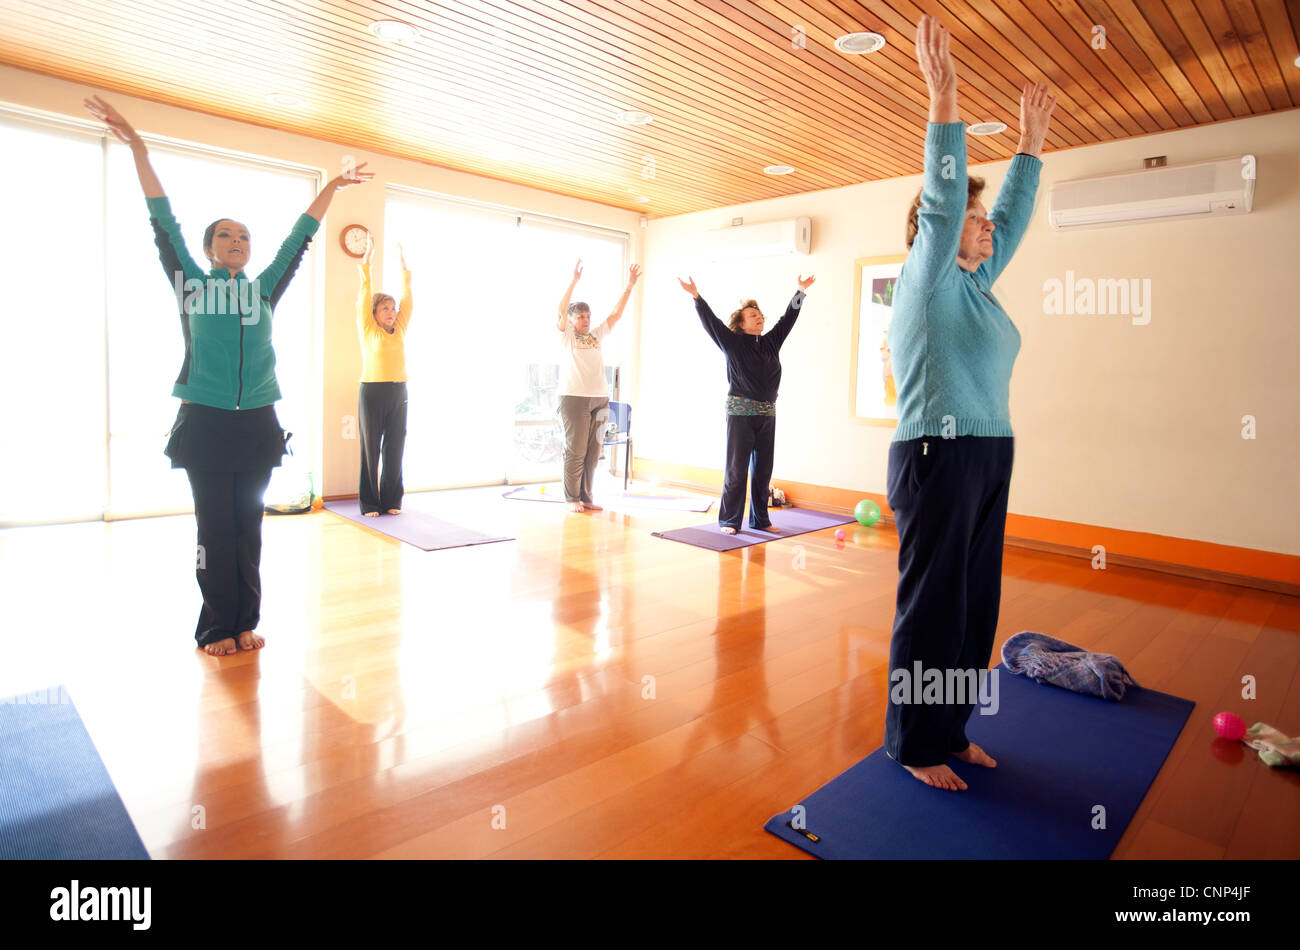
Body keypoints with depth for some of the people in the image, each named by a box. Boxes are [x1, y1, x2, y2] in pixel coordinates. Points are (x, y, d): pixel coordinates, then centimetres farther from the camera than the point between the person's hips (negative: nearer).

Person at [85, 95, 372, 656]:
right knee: (215, 526, 1)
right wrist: (138, 149, 1)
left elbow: (298, 240, 15)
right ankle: (217, 627, 10)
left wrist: (331, 189, 17)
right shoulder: (191, 283, 8)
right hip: (205, 421, -2)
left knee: (248, 526, 6)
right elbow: (163, 223, 5)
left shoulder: (264, 289, 13)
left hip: (257, 421, 2)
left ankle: (246, 623, 14)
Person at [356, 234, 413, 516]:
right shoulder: (368, 330, 3)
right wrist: (368, 257, 0)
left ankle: (392, 500, 13)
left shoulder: (400, 329, 12)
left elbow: (407, 294, 14)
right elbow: (365, 294, -1)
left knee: (395, 447, 5)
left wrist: (403, 260, 14)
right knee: (371, 447, 1)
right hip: (373, 392, -4)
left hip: (398, 393, 4)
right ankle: (370, 502, 6)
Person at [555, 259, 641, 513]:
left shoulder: (597, 335, 15)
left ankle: (586, 497, 16)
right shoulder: (567, 336, 3)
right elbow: (561, 310, -12)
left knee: (593, 452, 7)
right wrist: (574, 281, -20)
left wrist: (629, 287, 2)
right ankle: (572, 498, 6)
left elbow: (616, 314, 11)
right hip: (574, 397, -5)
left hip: (600, 398, 5)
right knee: (575, 451, -4)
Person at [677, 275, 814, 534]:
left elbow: (788, 318, 24)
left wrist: (801, 291, 29)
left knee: (763, 470, 9)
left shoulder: (771, 342, 14)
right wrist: (696, 296, -16)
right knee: (736, 469, -3)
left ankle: (760, 520, 18)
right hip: (740, 414, -5)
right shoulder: (733, 343, 0)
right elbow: (710, 321, -7)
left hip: (767, 414, 6)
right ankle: (729, 521, 4)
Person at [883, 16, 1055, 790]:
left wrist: (1032, 144, 26)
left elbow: (1015, 217, 25)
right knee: (933, 608, 0)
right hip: (938, 461, -9)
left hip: (988, 458, 9)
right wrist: (944, 103, -23)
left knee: (976, 603, 14)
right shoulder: (928, 282, -6)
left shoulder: (975, 285, 16)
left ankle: (951, 729, 29)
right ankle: (914, 746, 16)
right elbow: (943, 202, -19)